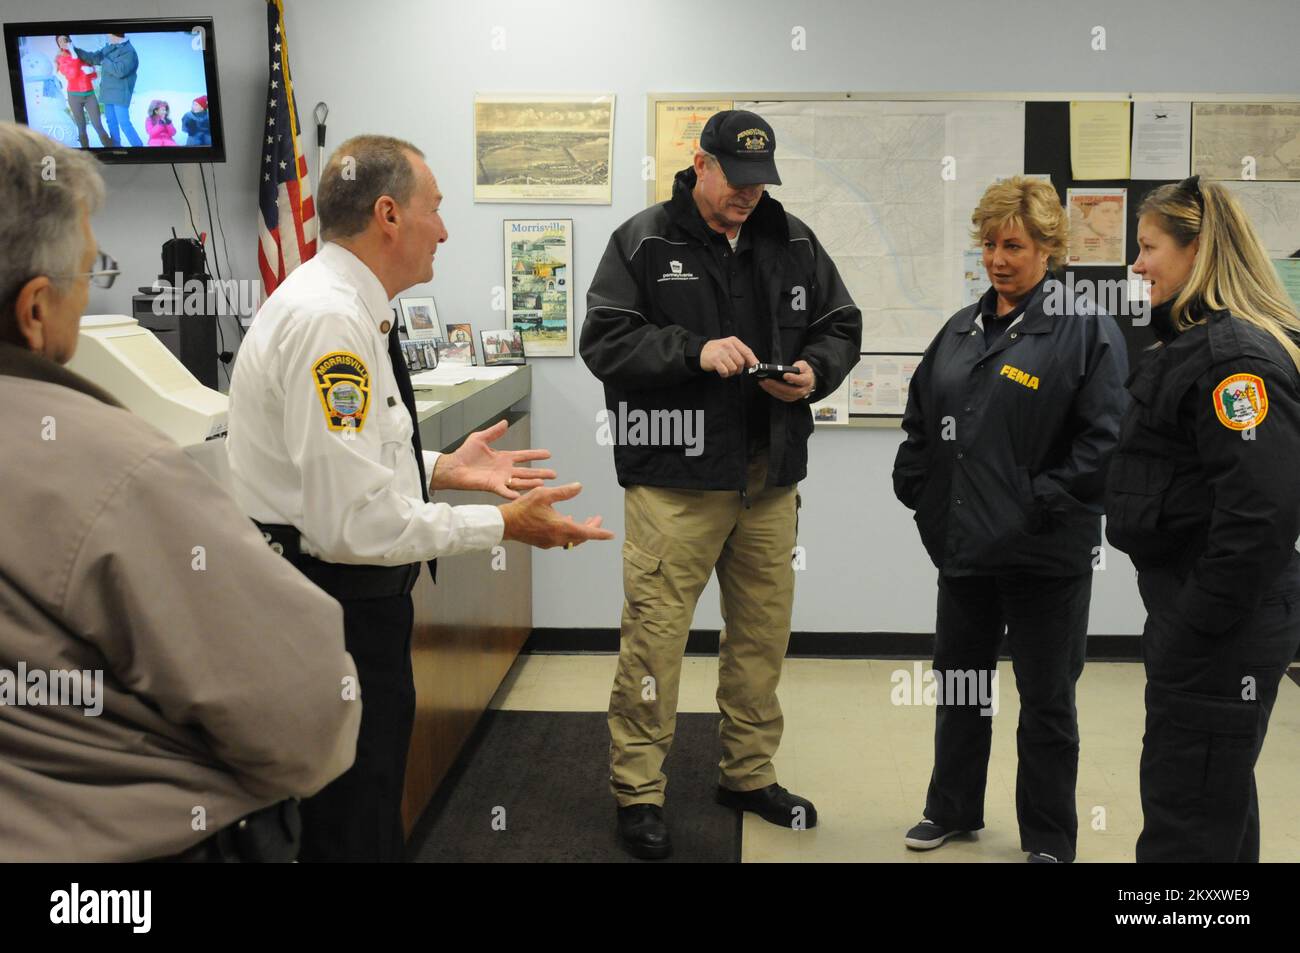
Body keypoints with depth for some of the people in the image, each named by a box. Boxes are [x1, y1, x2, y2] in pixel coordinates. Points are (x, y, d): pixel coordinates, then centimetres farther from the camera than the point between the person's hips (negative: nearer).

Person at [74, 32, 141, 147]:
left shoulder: (128, 51, -15)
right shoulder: (109, 48, 12)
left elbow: (120, 71, -26)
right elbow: (93, 58, 16)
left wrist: (105, 62, -13)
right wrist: (75, 50, 12)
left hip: (120, 94, -9)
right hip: (108, 92, 9)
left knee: (124, 124, -14)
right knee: (112, 123, 13)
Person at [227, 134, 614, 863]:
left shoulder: (345, 307, 7)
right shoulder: (327, 320, -24)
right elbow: (354, 521, -28)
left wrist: (442, 469, 6)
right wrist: (504, 525, -20)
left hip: (355, 592, 10)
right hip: (332, 605, -10)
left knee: (369, 801, 24)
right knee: (353, 825, 6)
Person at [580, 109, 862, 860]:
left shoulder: (795, 242, 10)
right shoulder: (642, 242, -2)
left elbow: (842, 326, 16)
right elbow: (605, 341, -8)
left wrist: (815, 370, -6)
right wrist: (695, 351, -20)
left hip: (771, 476, 5)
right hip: (675, 475, -5)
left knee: (764, 630, 13)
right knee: (656, 633, -4)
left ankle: (750, 773, 31)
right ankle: (639, 791, 11)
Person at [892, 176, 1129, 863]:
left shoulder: (1086, 331, -9)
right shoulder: (962, 330, 11)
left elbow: (1103, 439, -16)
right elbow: (920, 421, 18)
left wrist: (1043, 504, -19)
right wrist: (914, 487, 6)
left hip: (1045, 555, -6)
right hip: (963, 545, 6)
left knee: (1047, 700, 8)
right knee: (958, 681, 18)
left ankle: (1049, 842, 24)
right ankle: (953, 808, 37)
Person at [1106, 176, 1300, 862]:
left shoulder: (1236, 358, -19)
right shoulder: (1192, 344, 14)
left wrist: (1200, 624, -21)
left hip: (1222, 632, -11)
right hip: (1189, 611, 11)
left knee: (1187, 820, -2)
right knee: (1218, 805, 22)